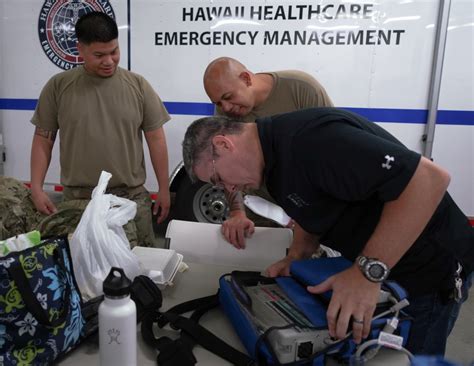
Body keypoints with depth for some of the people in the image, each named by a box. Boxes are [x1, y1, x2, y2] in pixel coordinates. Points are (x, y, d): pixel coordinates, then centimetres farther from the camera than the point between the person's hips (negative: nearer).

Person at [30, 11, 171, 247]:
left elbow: (155, 139, 1)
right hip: (78, 200, 0)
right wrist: (37, 188, -3)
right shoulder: (58, 86, 0)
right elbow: (43, 140, 5)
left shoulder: (138, 85, 0)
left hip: (132, 197, 0)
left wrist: (164, 189, 1)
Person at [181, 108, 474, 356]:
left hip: (429, 270, -8)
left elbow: (429, 179, -33)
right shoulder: (276, 154, 2)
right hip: (378, 266, 8)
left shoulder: (310, 138, -31)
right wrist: (295, 258, -3)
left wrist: (368, 272, -32)